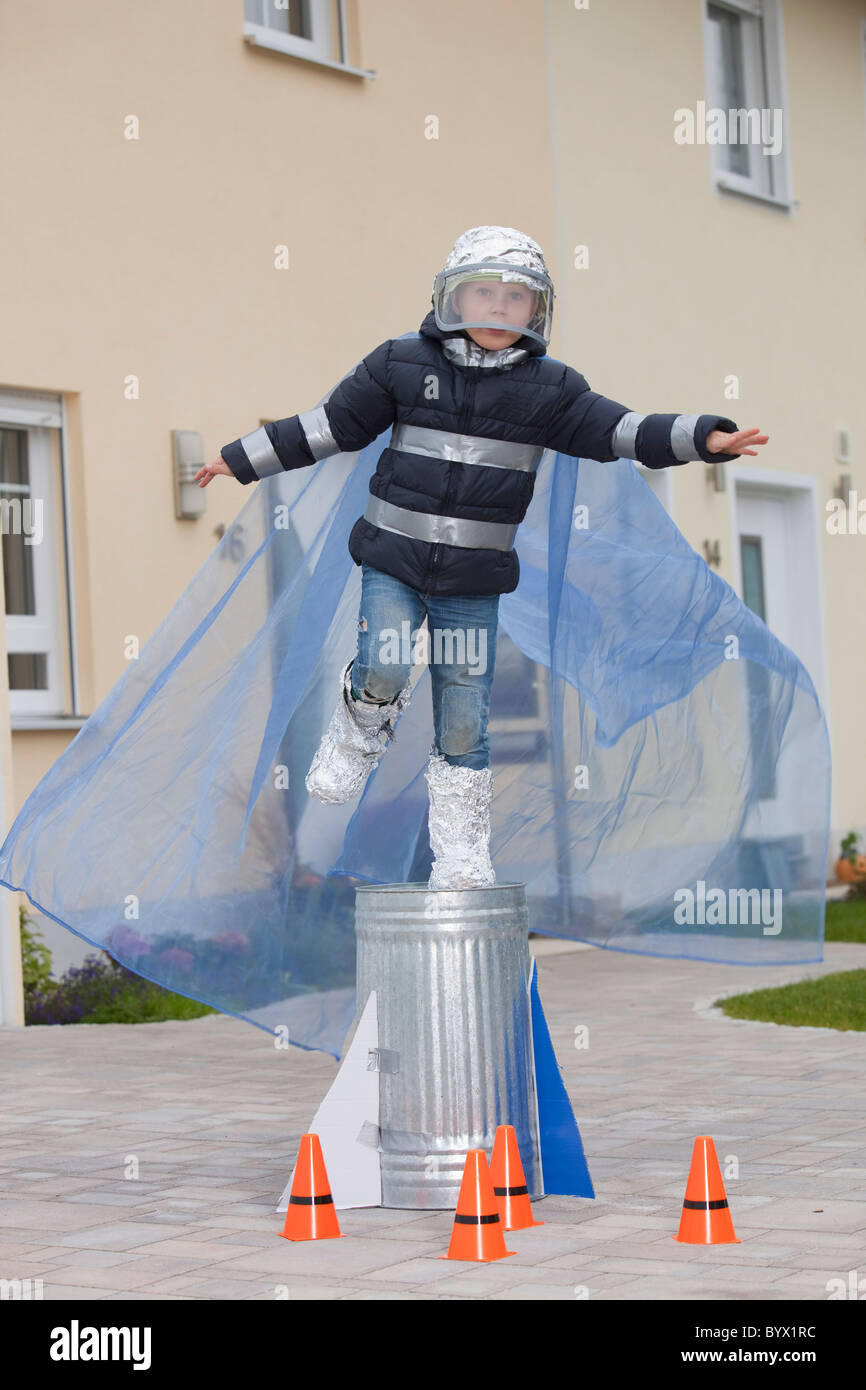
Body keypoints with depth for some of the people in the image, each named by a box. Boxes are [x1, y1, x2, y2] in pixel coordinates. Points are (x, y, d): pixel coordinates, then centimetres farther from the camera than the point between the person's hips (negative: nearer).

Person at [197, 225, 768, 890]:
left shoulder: (547, 387, 1)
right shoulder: (403, 365, 0)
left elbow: (616, 430, -3)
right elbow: (330, 425, 8)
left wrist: (705, 438, -16)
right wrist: (240, 460, 10)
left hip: (475, 579, 1)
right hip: (394, 560, -1)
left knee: (465, 718, 2)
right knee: (383, 668, -23)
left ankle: (462, 856, 15)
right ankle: (357, 739, 13)